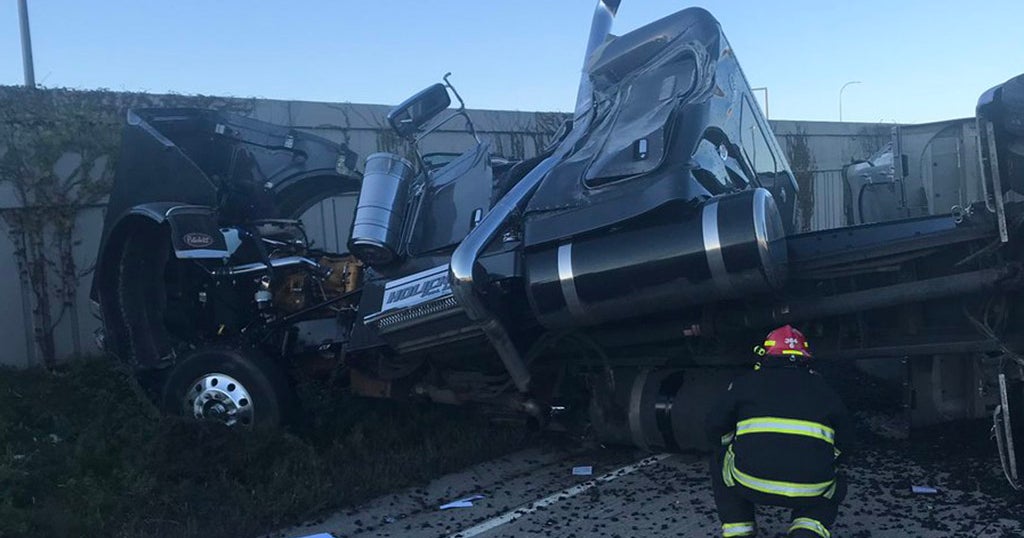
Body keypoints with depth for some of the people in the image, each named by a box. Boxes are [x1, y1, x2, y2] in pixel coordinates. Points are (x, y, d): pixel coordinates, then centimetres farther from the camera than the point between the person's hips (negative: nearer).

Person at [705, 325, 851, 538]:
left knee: (720, 462, 31)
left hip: (751, 482, -1)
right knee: (836, 487, 34)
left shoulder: (745, 383, 14)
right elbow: (842, 441, 22)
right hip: (810, 490, 1)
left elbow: (716, 428, 14)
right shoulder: (823, 388, 19)